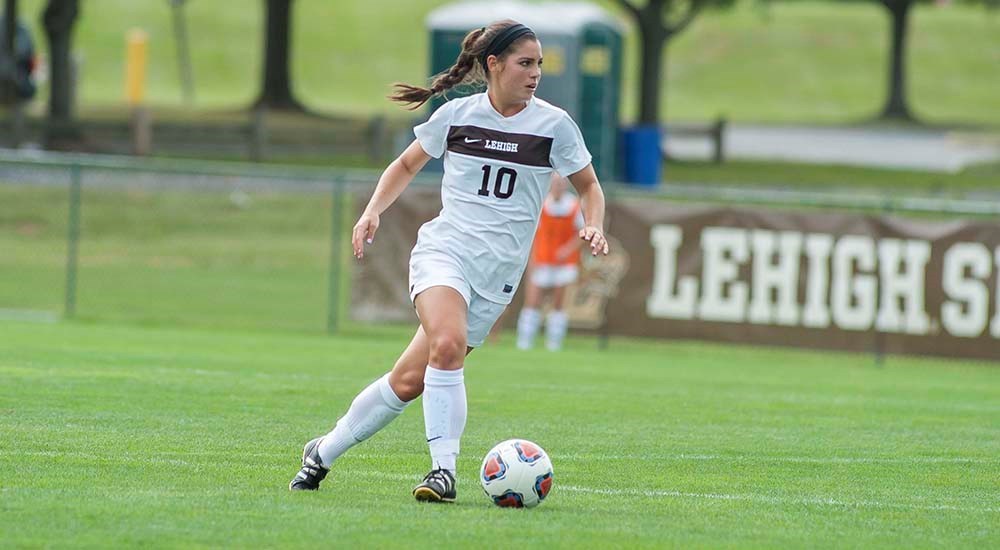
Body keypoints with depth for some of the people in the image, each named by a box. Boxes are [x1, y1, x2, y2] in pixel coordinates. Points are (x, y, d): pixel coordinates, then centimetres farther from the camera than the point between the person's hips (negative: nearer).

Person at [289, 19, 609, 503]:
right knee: (447, 344, -31)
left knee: (410, 380, -2)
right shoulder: (457, 115, 4)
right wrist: (373, 209, 4)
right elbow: (407, 165, 19)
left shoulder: (553, 124, 2)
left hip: (497, 272, 1)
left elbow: (588, 186, 14)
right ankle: (444, 470, -24)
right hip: (444, 247, -1)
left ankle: (324, 451, 15)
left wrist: (593, 227, -6)